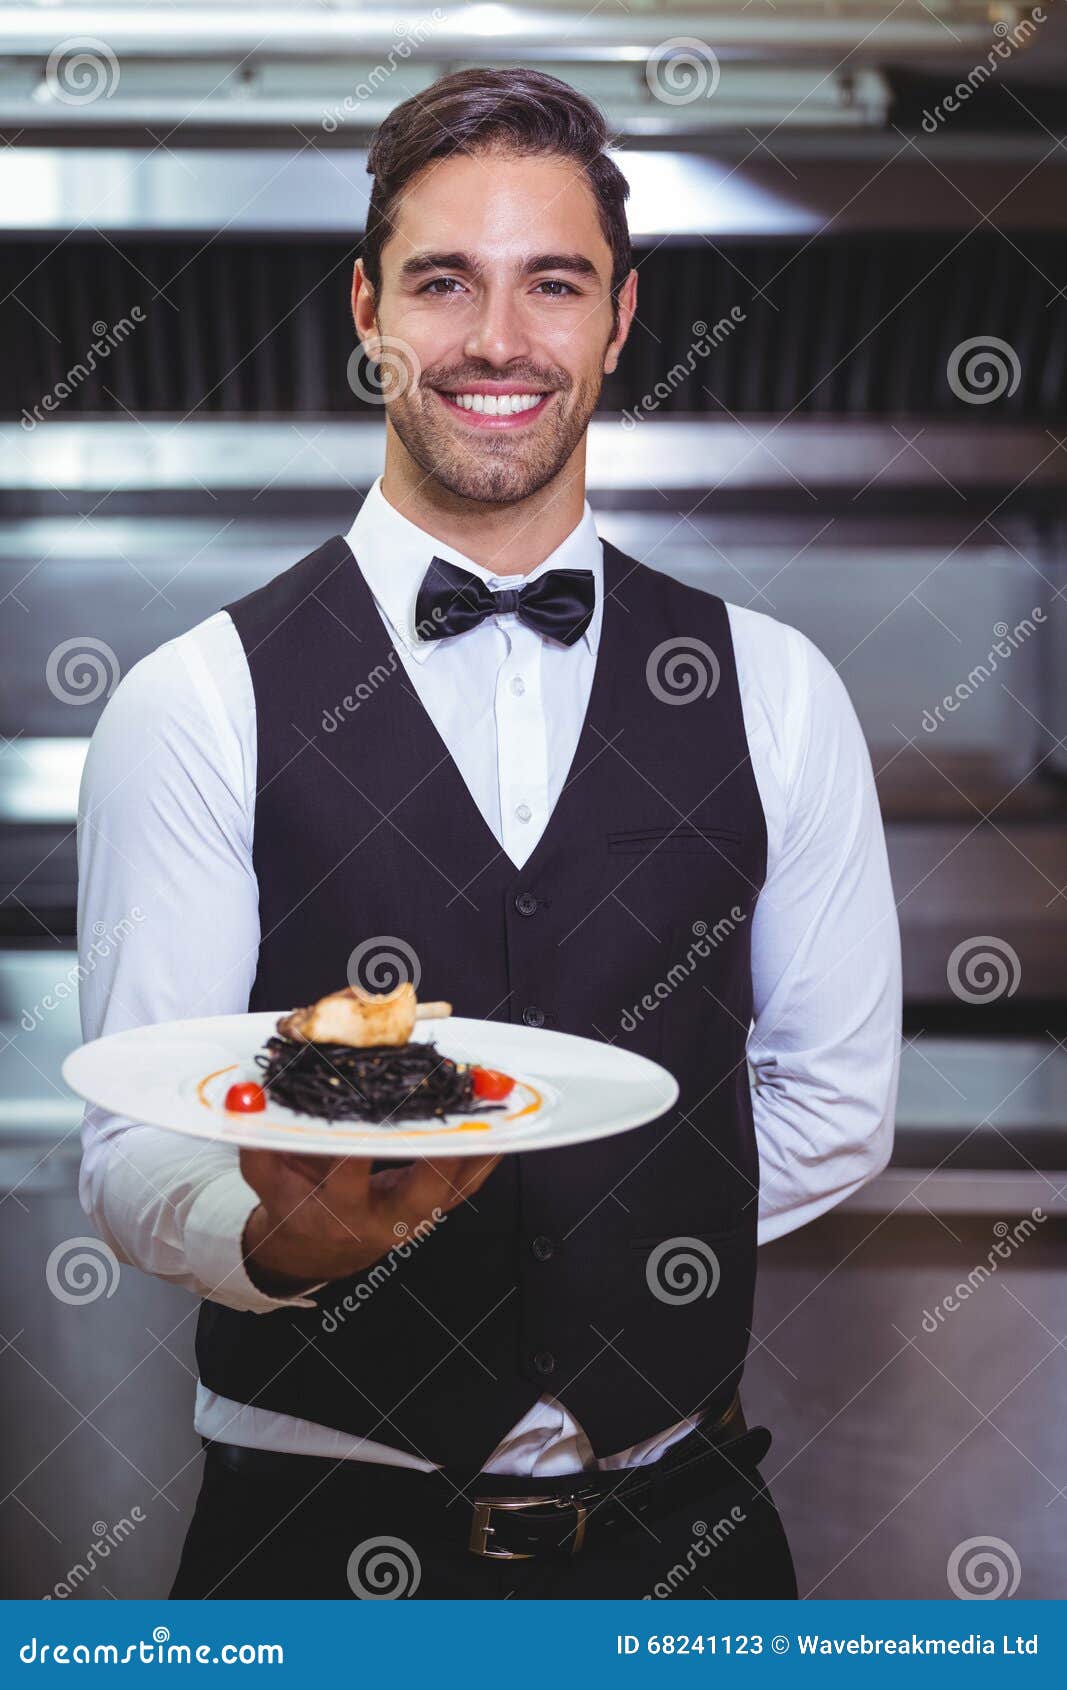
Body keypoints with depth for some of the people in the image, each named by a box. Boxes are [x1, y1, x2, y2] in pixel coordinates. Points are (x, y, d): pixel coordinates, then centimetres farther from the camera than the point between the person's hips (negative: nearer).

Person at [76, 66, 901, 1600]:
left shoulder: (775, 694, -1)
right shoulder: (195, 706, -8)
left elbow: (837, 1103, 3)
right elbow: (133, 1157, -9)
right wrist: (293, 1236, -32)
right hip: (321, 1533, -2)